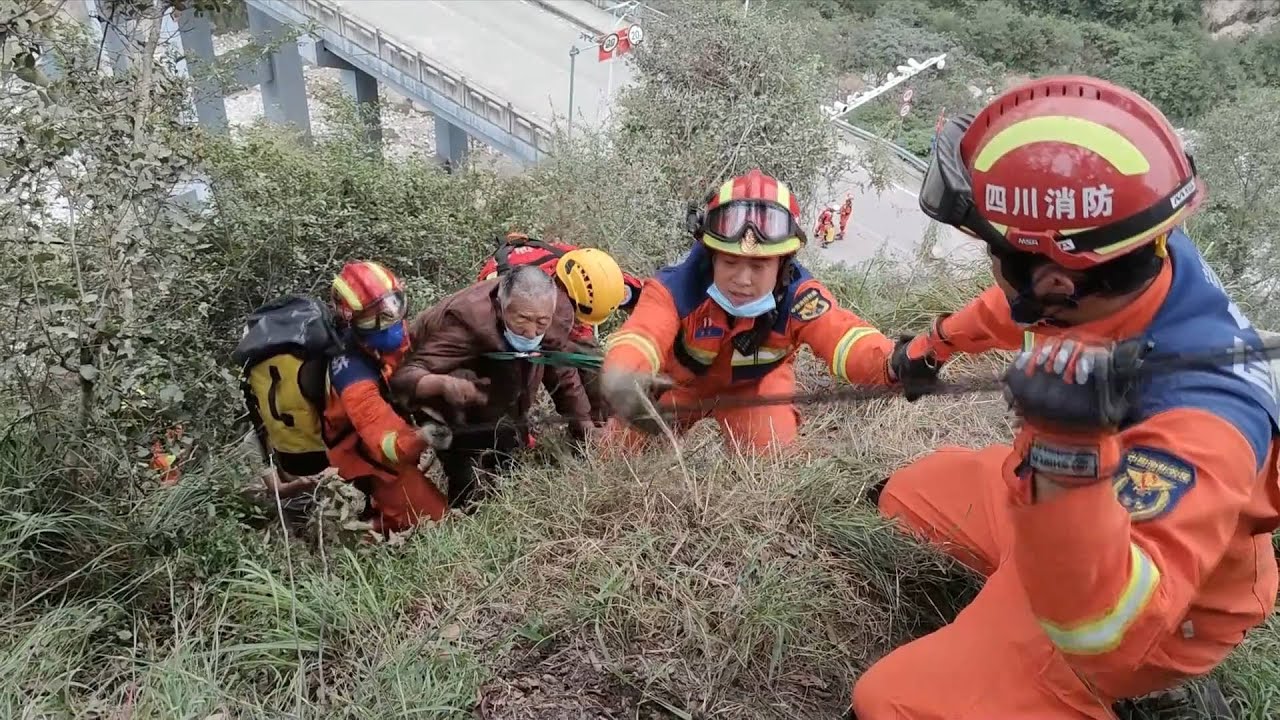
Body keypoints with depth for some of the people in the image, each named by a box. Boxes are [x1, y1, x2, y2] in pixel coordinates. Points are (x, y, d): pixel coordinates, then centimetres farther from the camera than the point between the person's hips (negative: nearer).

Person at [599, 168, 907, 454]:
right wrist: (622, 381, -82)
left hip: (757, 382, 1)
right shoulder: (678, 287, -39)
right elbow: (639, 336, -56)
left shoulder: (797, 296, -36)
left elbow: (842, 335, -52)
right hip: (683, 379, 0)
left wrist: (892, 366, -77)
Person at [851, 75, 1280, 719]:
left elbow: (1104, 628, -45)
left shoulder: (1195, 421, -43)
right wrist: (938, 342, 20)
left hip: (1136, 614, -7)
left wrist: (1067, 456, -60)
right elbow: (1019, 307, 3)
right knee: (909, 496, 20)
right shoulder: (1131, 261, -22)